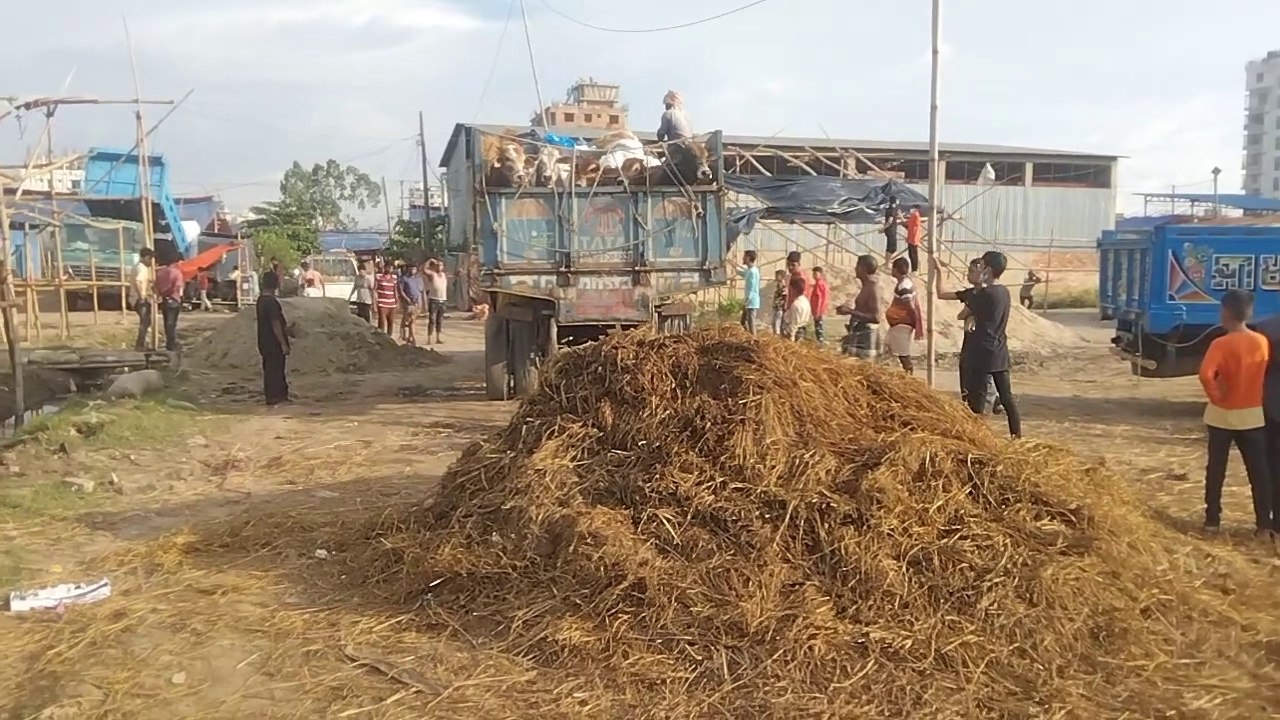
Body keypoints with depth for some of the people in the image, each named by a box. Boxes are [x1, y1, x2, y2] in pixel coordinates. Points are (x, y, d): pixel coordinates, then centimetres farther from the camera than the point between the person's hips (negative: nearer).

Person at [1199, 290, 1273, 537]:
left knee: (1216, 469, 9)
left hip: (1222, 415, -3)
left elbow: (1206, 374, -30)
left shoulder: (1221, 344, -17)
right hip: (1253, 415, 3)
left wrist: (1215, 396, -16)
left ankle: (1212, 520, 14)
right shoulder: (1263, 342, -2)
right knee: (1259, 471, 8)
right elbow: (1266, 375, 10)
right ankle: (1264, 524, 10)